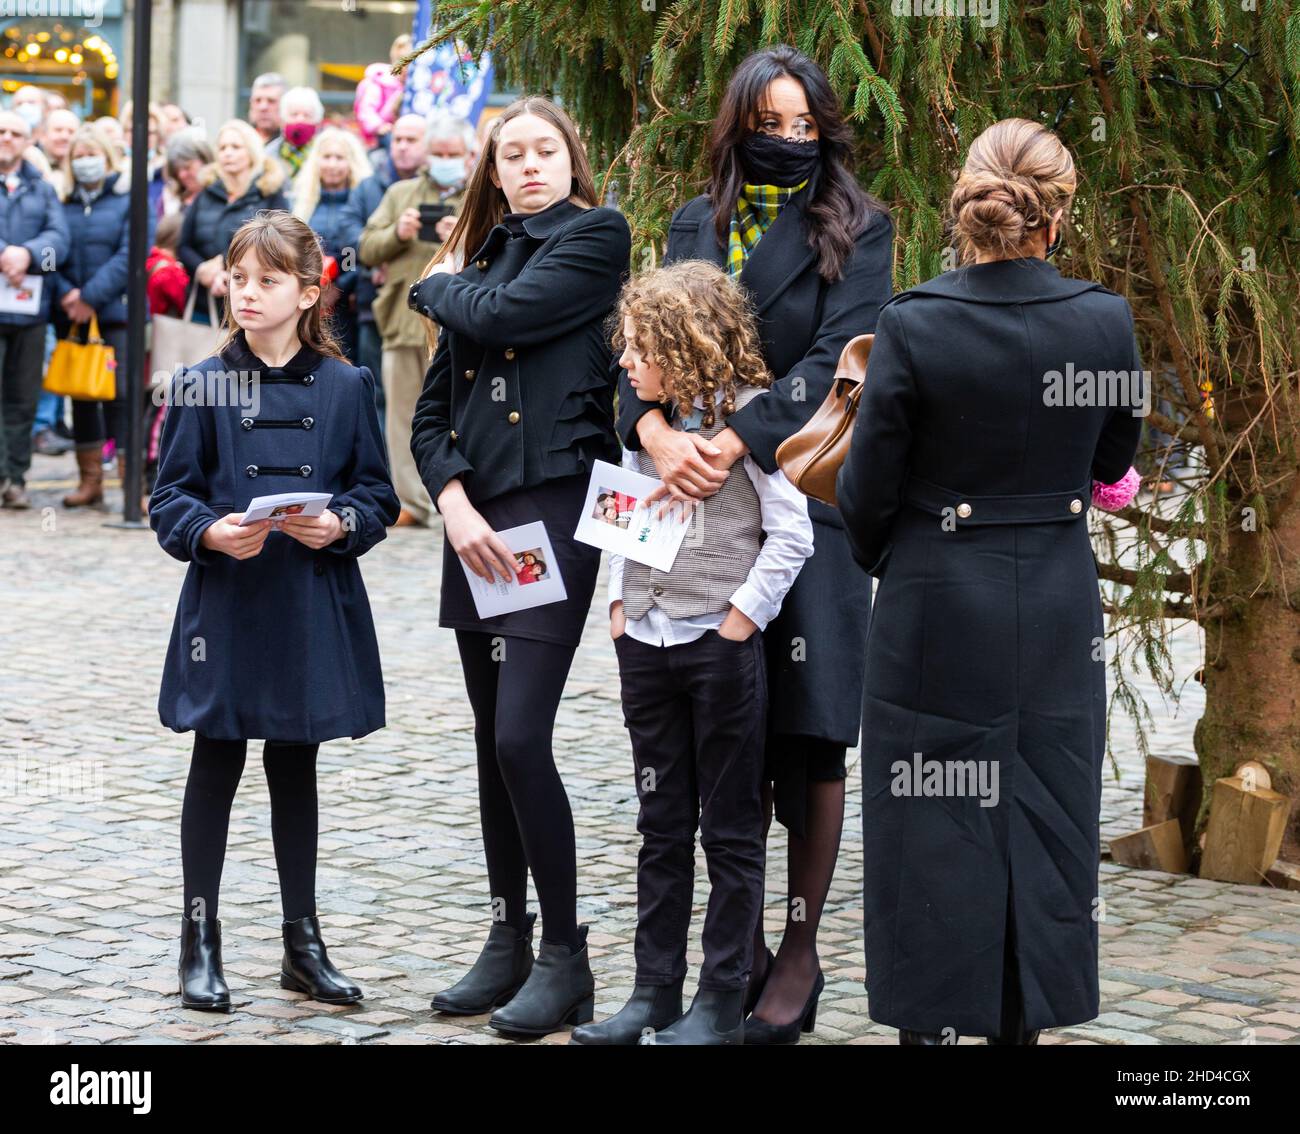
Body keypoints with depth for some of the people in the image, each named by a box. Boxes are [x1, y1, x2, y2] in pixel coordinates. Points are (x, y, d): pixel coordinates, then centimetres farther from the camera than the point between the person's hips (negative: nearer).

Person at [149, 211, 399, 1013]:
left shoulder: (344, 388, 1)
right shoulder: (203, 386, -2)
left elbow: (378, 494, 4)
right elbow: (171, 496, -1)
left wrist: (341, 525, -15)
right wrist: (210, 532, -19)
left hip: (315, 608, 1)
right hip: (226, 602, -1)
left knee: (296, 768, 12)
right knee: (216, 767, 5)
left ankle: (303, 944, 22)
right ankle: (201, 942, 16)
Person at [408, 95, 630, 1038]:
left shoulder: (595, 236, 0)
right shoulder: (482, 256, 17)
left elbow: (504, 315, -15)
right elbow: (432, 411, 13)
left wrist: (441, 286, 7)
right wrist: (454, 501, -5)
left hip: (552, 508, -7)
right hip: (476, 518, 7)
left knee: (521, 737, -12)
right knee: (493, 743, 11)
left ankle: (566, 959, -3)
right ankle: (508, 942, 20)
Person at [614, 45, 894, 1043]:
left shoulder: (857, 232, 1)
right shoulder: (696, 228, 12)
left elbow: (834, 362, -12)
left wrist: (733, 444, -24)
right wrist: (656, 429, -21)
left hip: (808, 501, -3)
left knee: (806, 735, -1)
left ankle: (801, 953, 10)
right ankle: (740, 942, 18)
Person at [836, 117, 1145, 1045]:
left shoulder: (913, 327, -16)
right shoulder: (1106, 321, -9)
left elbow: (866, 492, -8)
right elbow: (1114, 460, 8)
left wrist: (879, 559, 12)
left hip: (936, 610, -2)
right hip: (1057, 607, 3)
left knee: (933, 825, 7)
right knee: (1045, 819, 13)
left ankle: (930, 1019, 11)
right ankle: (1028, 1016, 20)